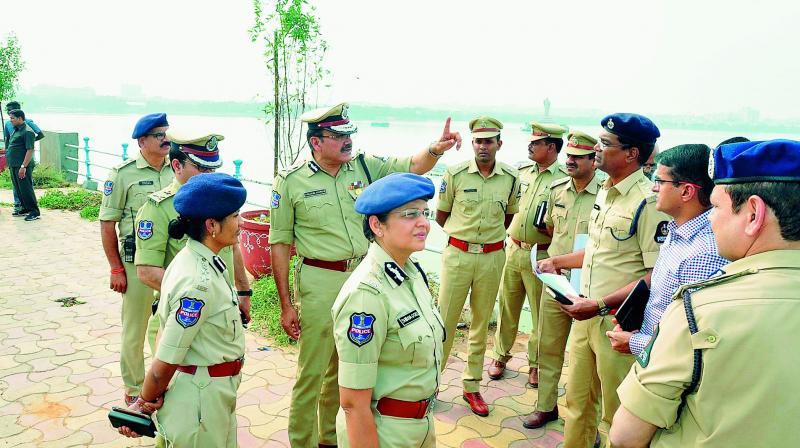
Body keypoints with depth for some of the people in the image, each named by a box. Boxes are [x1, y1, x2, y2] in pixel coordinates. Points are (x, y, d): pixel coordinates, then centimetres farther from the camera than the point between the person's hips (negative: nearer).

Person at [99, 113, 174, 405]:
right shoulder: (123, 174, -6)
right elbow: (107, 224, -4)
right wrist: (116, 269, -7)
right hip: (137, 263, -3)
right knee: (134, 329, 9)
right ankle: (134, 390, 28)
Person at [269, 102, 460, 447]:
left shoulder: (365, 166, 3)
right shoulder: (291, 182, -7)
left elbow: (413, 166, 2)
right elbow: (280, 244, -5)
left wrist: (436, 148, -22)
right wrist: (286, 305, -6)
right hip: (319, 283, -4)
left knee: (347, 366, 19)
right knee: (313, 370, 6)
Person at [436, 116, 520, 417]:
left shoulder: (511, 178, 0)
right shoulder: (455, 174, -6)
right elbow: (440, 216, 5)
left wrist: (489, 235, 9)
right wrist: (465, 234, 8)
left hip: (492, 257, 2)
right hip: (457, 254, -2)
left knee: (481, 323, 12)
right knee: (445, 320, 4)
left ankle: (472, 386, 26)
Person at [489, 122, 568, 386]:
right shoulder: (521, 172, 8)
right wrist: (508, 236, 8)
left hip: (541, 255, -5)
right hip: (513, 251, 5)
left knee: (541, 314, 9)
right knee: (507, 308, 15)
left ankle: (536, 364, 26)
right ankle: (500, 356, 31)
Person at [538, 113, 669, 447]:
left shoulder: (648, 201, -18)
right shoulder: (604, 192, 10)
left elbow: (657, 275, -21)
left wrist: (600, 305, -24)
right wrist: (556, 261, 18)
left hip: (617, 320, -8)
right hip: (585, 315, 8)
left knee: (617, 413, 10)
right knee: (577, 401, 21)